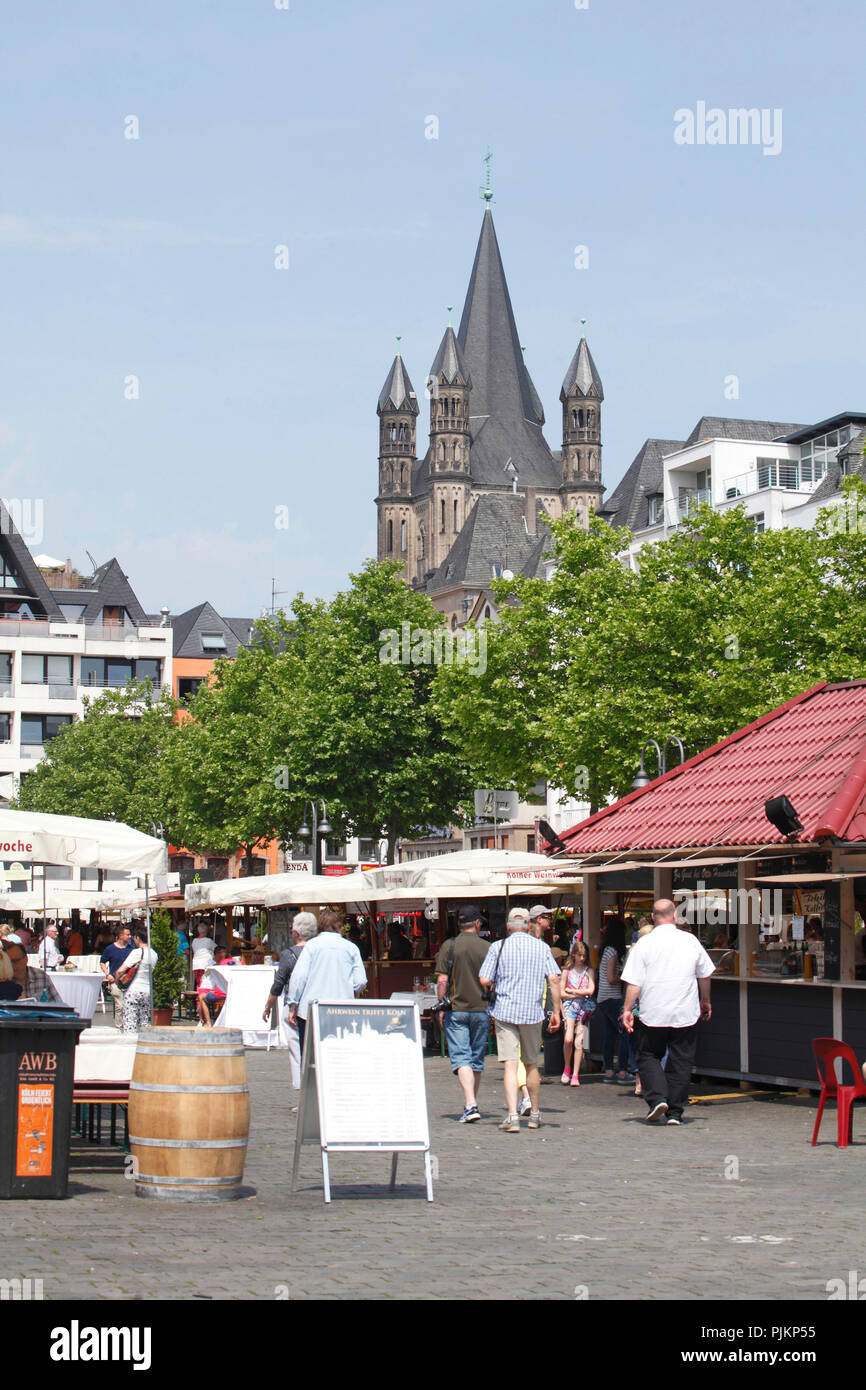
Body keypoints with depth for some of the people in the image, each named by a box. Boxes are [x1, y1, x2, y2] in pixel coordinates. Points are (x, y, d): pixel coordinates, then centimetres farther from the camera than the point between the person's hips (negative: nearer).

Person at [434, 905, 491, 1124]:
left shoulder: (448, 946, -4)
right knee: (477, 1059, 13)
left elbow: (442, 981, -6)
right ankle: (471, 1104, 22)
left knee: (461, 1058, -6)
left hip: (456, 1010, -2)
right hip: (481, 1009, 2)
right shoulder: (487, 948, -1)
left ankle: (470, 1105, -20)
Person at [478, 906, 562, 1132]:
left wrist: (492, 989, 18)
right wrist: (556, 1011, 0)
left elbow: (484, 980, -5)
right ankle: (534, 1114, 28)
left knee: (510, 1065, -6)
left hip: (505, 1012, -2)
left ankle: (513, 1116, -19)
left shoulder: (498, 947, 0)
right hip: (532, 1012, 2)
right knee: (531, 1064, 17)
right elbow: (554, 979, -4)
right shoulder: (542, 947, 4)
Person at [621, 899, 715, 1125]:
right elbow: (704, 975, 13)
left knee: (648, 1056, 13)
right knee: (680, 1062, 8)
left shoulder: (644, 943, -6)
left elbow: (634, 982, -8)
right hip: (686, 1013, 1)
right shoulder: (690, 941, 1)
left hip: (653, 1013, -1)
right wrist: (705, 1002, 27)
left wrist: (627, 1009, 1)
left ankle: (657, 1098, -6)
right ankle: (675, 1111, 8)